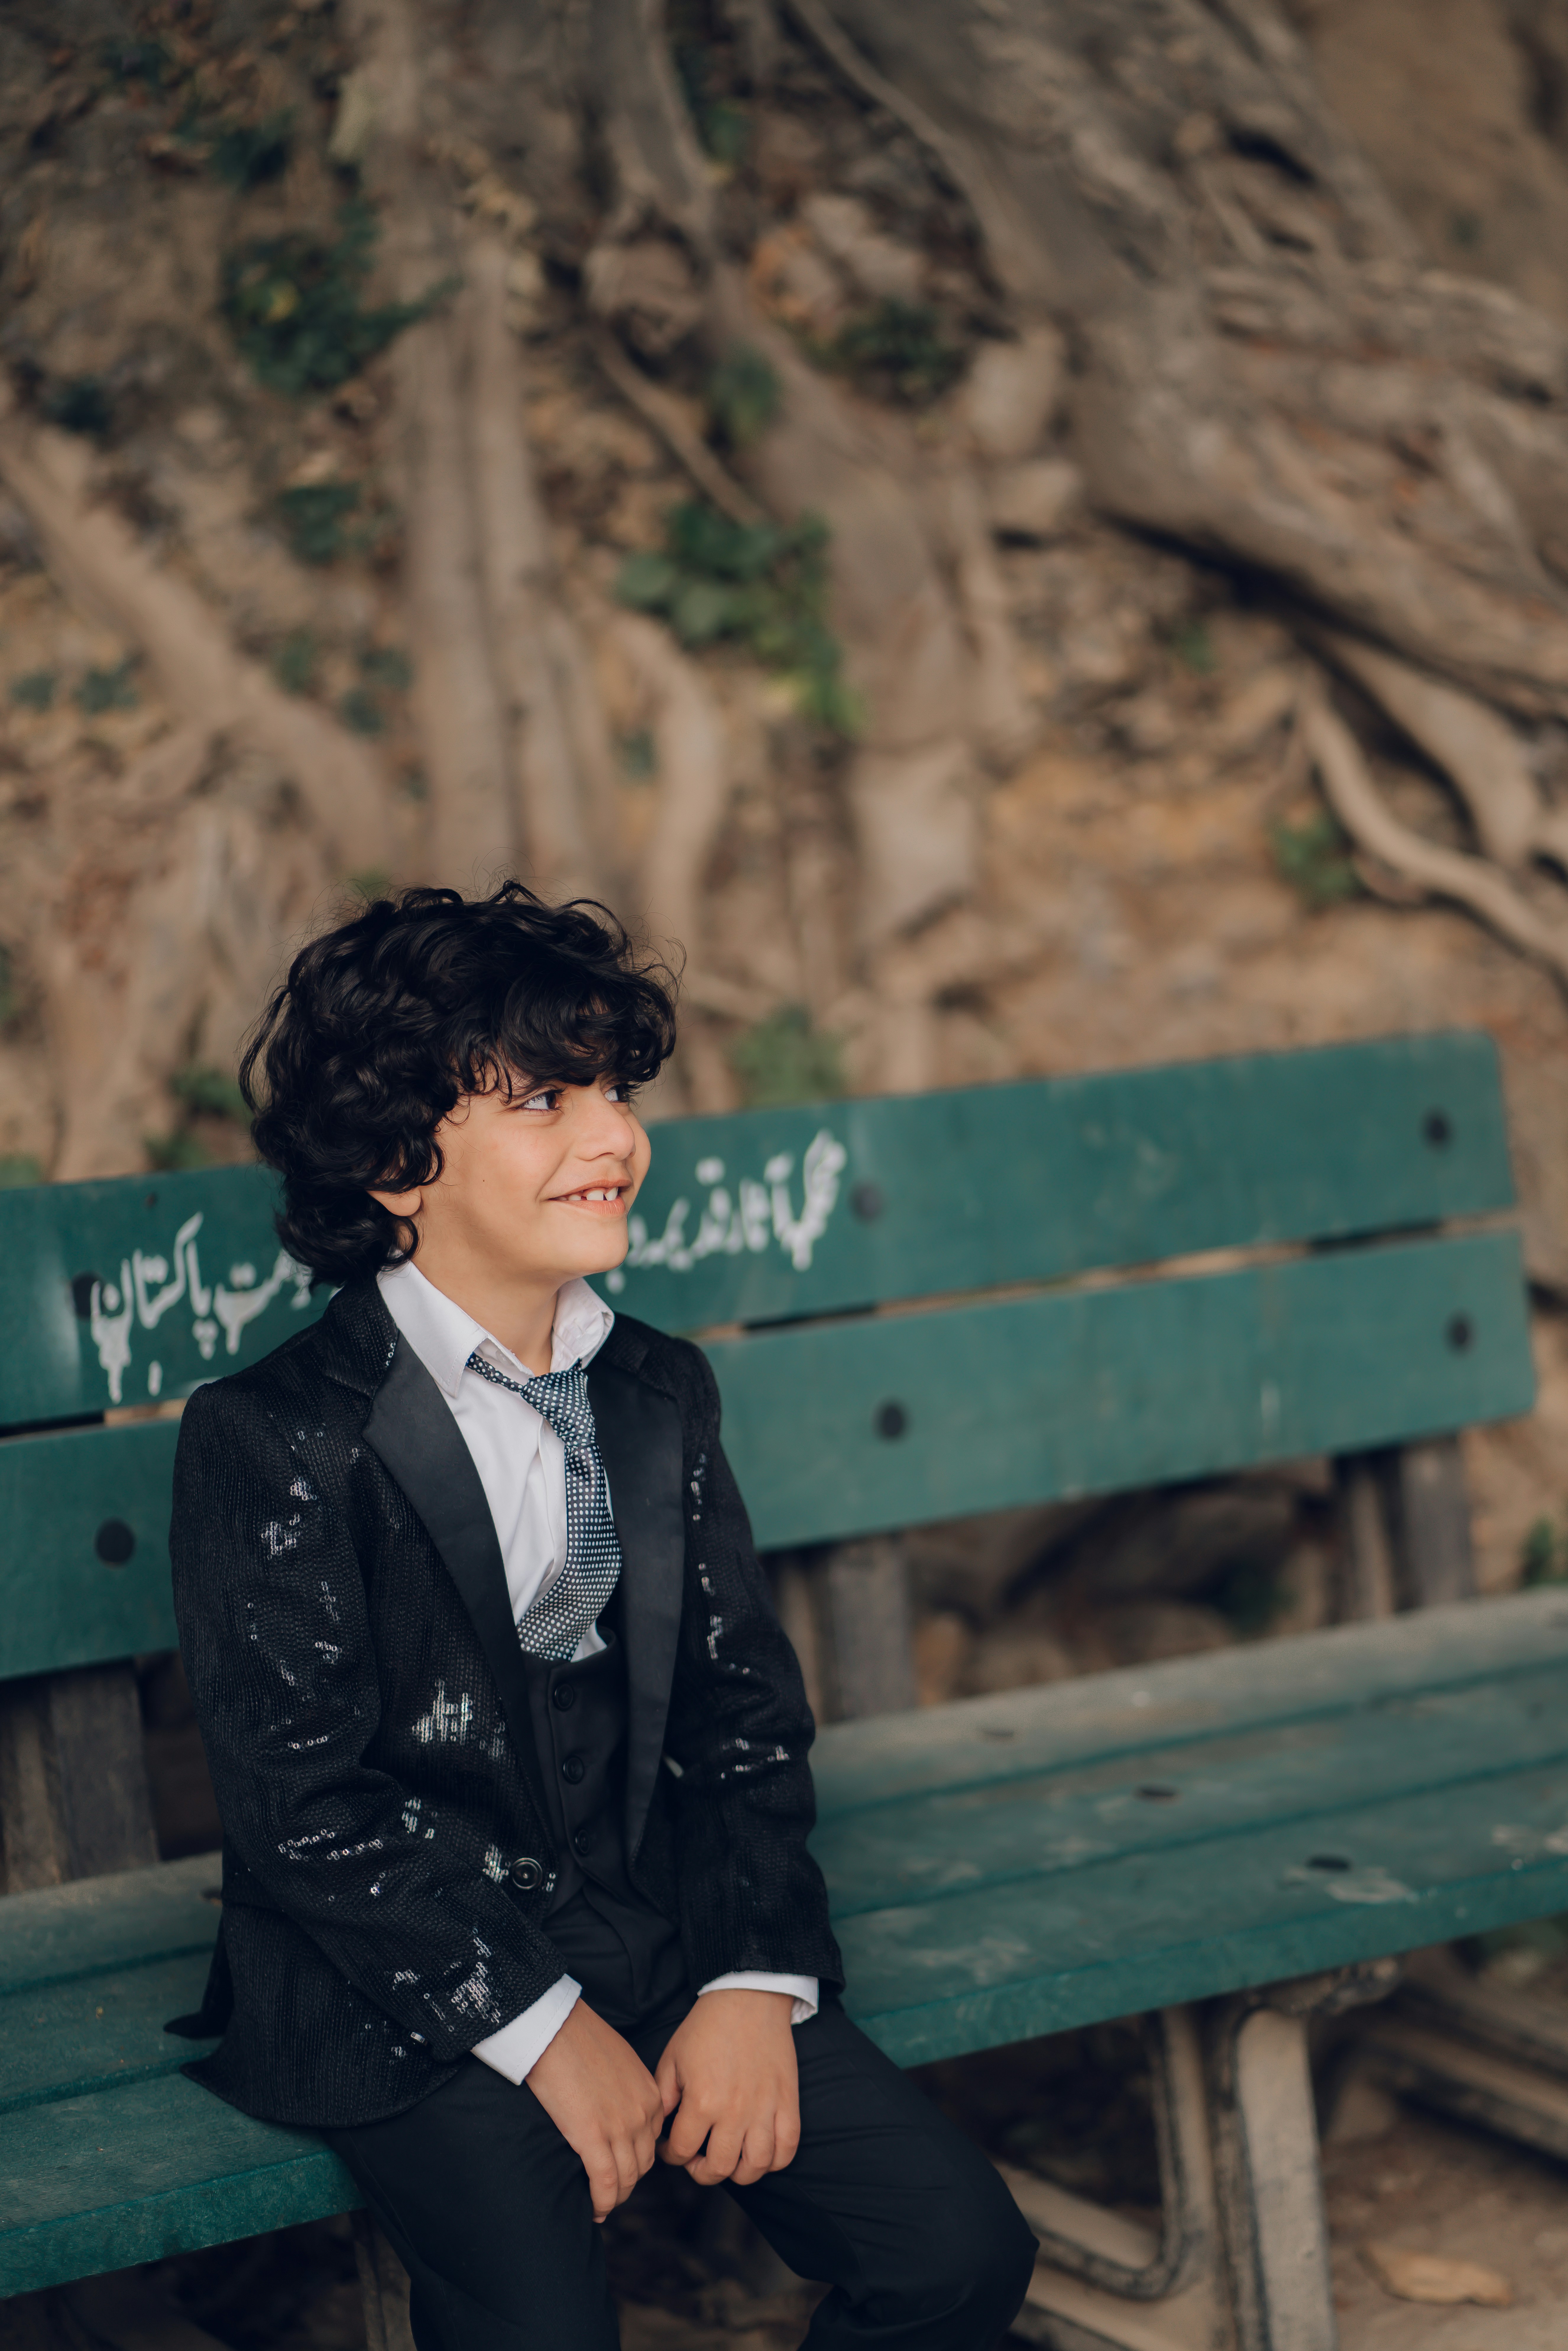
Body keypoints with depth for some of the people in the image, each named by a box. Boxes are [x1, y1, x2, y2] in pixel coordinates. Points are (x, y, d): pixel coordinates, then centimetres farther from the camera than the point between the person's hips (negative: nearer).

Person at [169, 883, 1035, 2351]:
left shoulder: (659, 1396, 10)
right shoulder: (273, 1438, -9)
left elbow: (744, 1717, 10)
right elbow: (303, 1804, -13)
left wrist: (756, 1980, -5)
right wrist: (536, 2023, -16)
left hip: (658, 1939, 5)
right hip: (399, 1993, -5)